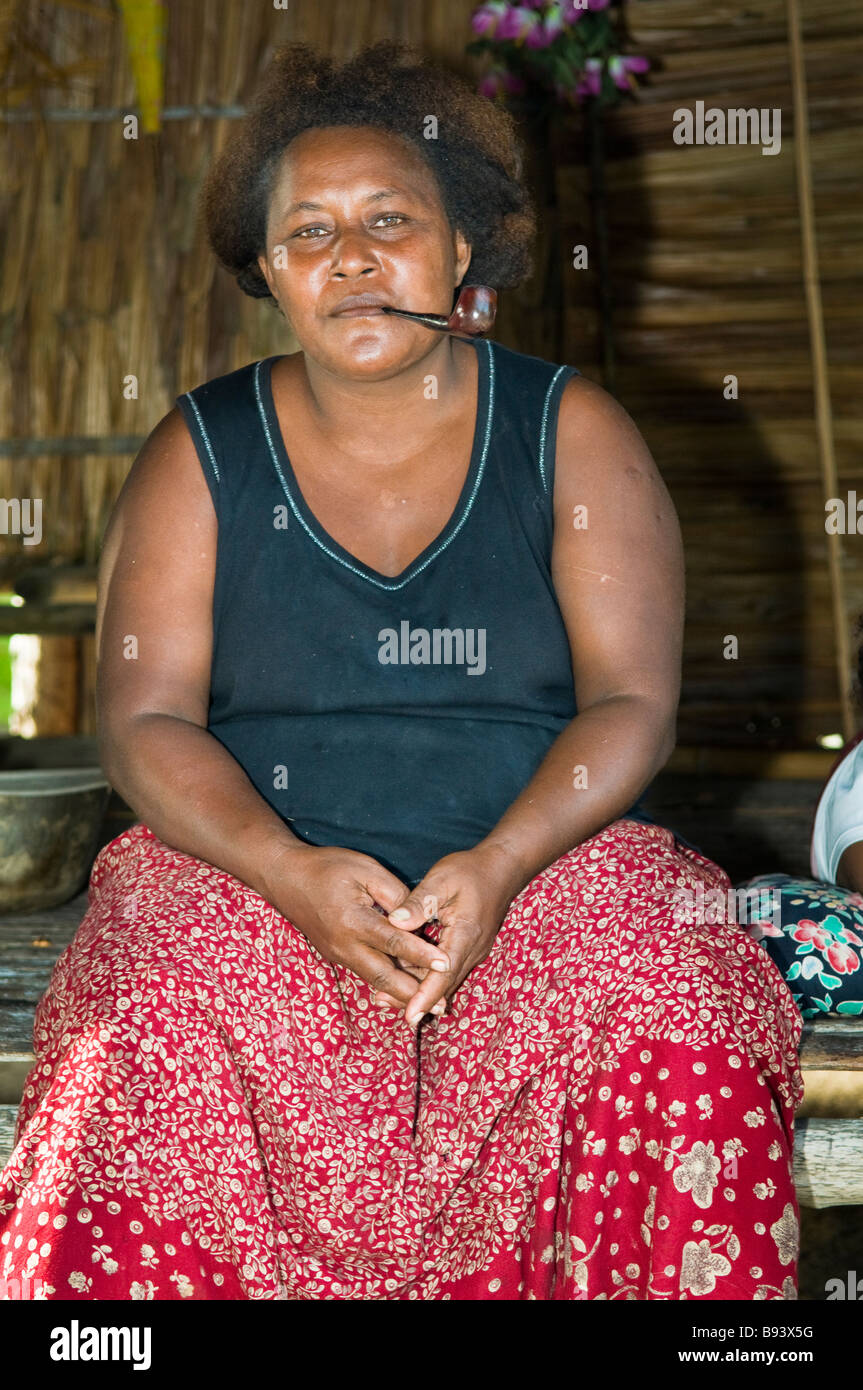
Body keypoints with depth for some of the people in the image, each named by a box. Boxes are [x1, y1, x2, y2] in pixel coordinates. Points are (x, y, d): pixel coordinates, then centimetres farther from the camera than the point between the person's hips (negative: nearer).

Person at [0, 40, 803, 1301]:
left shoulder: (572, 432, 4)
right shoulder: (201, 455, 6)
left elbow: (634, 703, -2)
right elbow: (144, 723, -1)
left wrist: (500, 865, -20)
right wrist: (289, 870, -20)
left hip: (544, 863, 0)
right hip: (253, 869, 0)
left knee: (683, 1037, -28)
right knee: (144, 1056, -29)